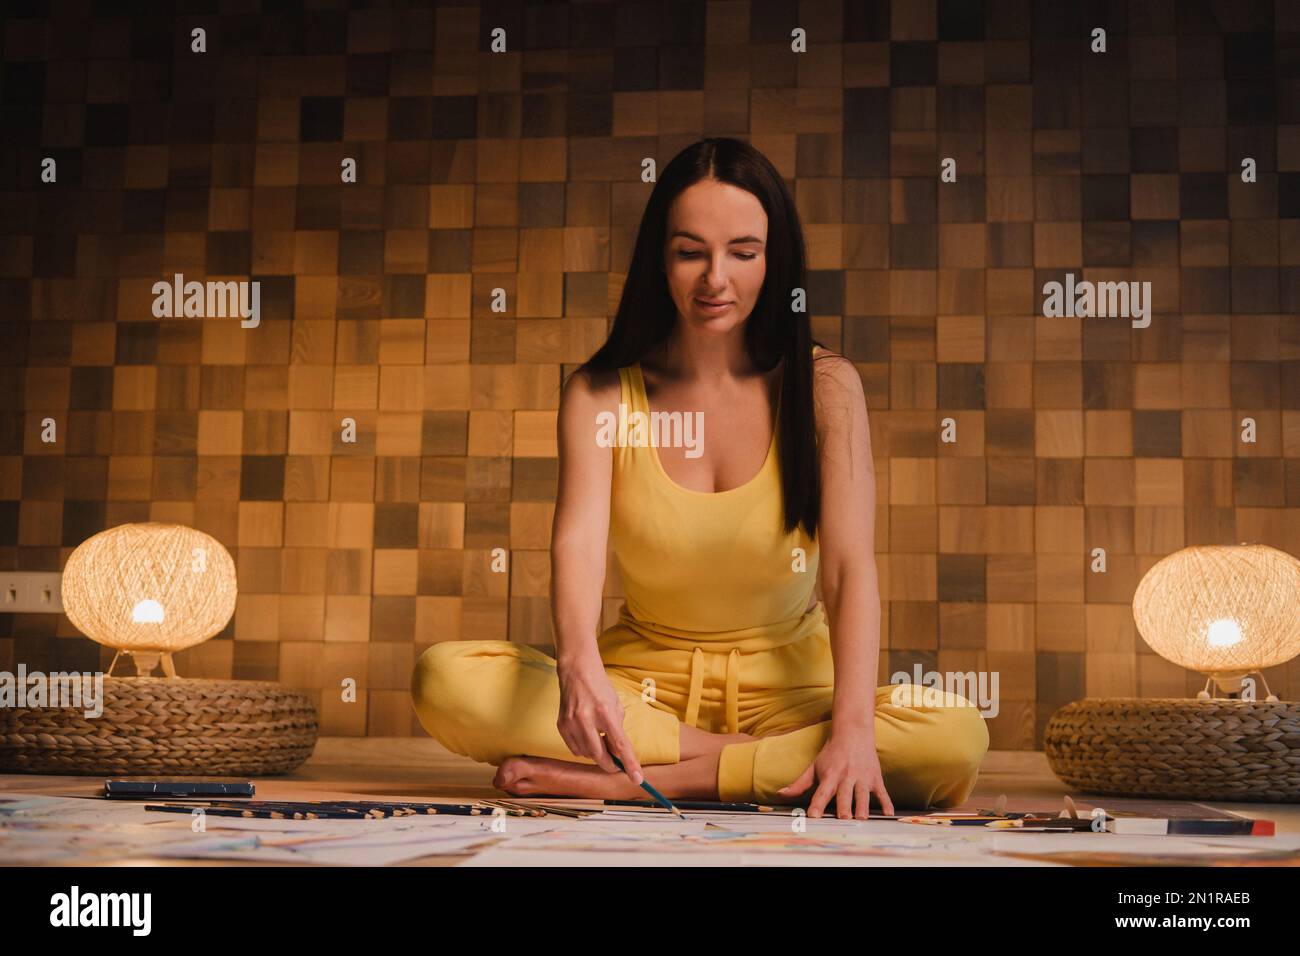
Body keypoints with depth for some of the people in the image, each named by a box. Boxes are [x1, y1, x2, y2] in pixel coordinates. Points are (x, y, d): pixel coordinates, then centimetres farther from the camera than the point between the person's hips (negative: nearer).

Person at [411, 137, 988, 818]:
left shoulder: (823, 386, -7)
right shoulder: (600, 393, -5)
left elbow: (851, 566, -17)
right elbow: (577, 540, -21)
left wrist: (852, 730, -34)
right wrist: (579, 667, -43)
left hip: (786, 687, 0)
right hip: (645, 676, 1)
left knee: (956, 739, -31)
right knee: (444, 679, -25)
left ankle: (627, 782, -25)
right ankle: (756, 763, -19)